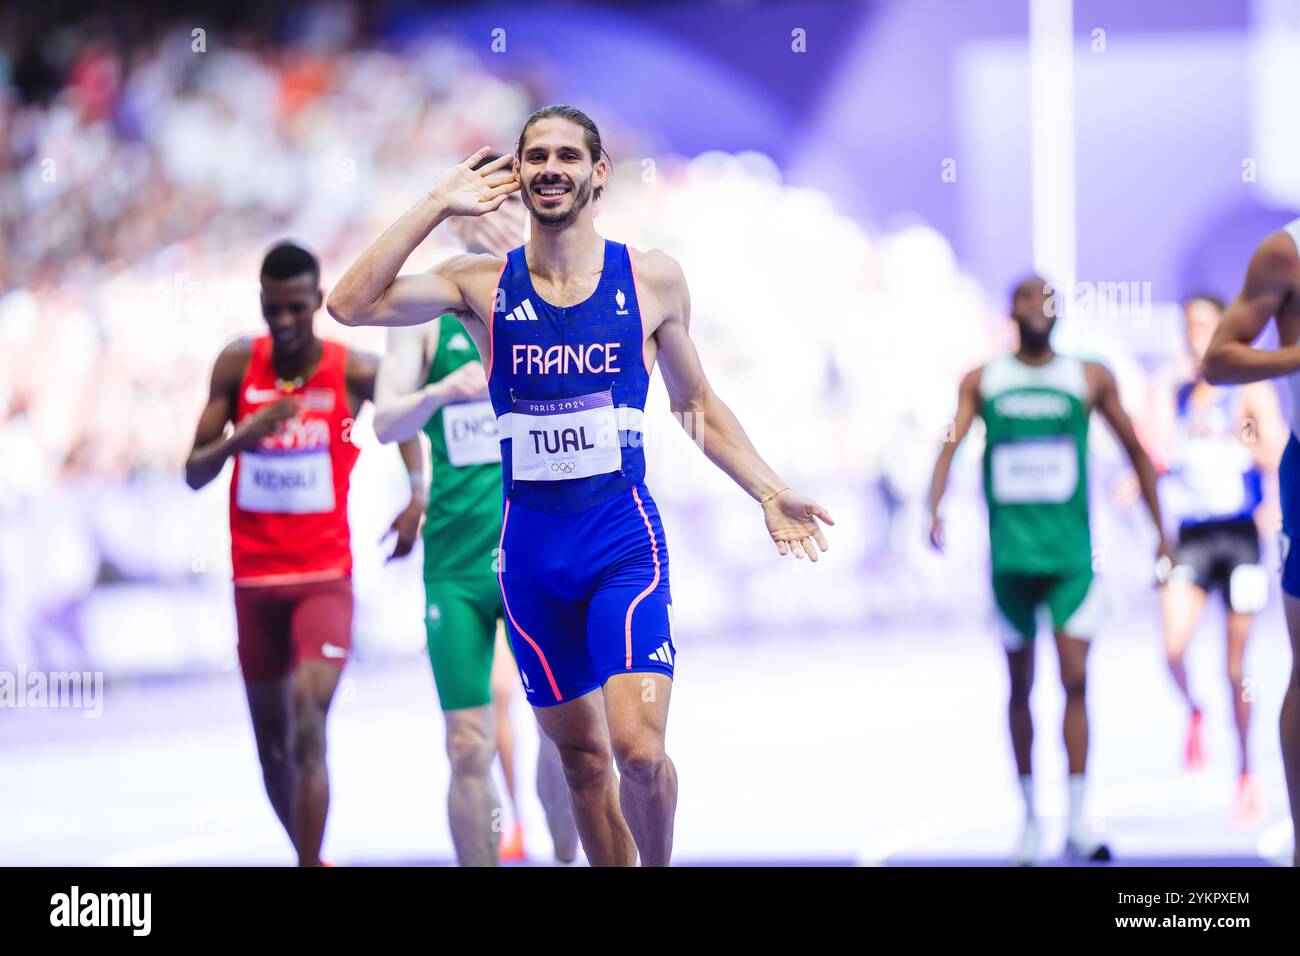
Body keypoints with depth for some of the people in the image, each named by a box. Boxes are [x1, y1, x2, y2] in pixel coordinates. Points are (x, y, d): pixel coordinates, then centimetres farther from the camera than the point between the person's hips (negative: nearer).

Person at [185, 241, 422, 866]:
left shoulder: (354, 373, -7)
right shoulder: (237, 366, -2)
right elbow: (195, 475, -2)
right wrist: (243, 434, -21)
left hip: (325, 576, -3)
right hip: (254, 578, 3)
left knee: (309, 730, -20)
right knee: (272, 741, 13)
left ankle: (309, 865, -21)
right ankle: (306, 855, 32)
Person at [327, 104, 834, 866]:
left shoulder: (653, 281, 1)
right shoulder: (484, 284, 1)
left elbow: (697, 402, 14)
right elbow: (351, 305, -11)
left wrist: (770, 493, 7)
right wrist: (438, 205, -9)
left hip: (625, 539, -2)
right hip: (531, 548, 2)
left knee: (639, 750, -16)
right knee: (580, 755, 10)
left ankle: (658, 865, 9)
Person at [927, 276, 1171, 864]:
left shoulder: (1089, 379, 5)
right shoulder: (982, 382, 6)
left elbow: (1135, 451, 12)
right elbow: (951, 444, -5)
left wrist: (1162, 532, 11)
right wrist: (933, 509, -24)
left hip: (1071, 553, -1)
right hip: (1011, 552, 1)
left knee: (1075, 681, -11)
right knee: (1020, 687, 6)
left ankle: (1078, 823, -13)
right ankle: (1030, 818, 16)